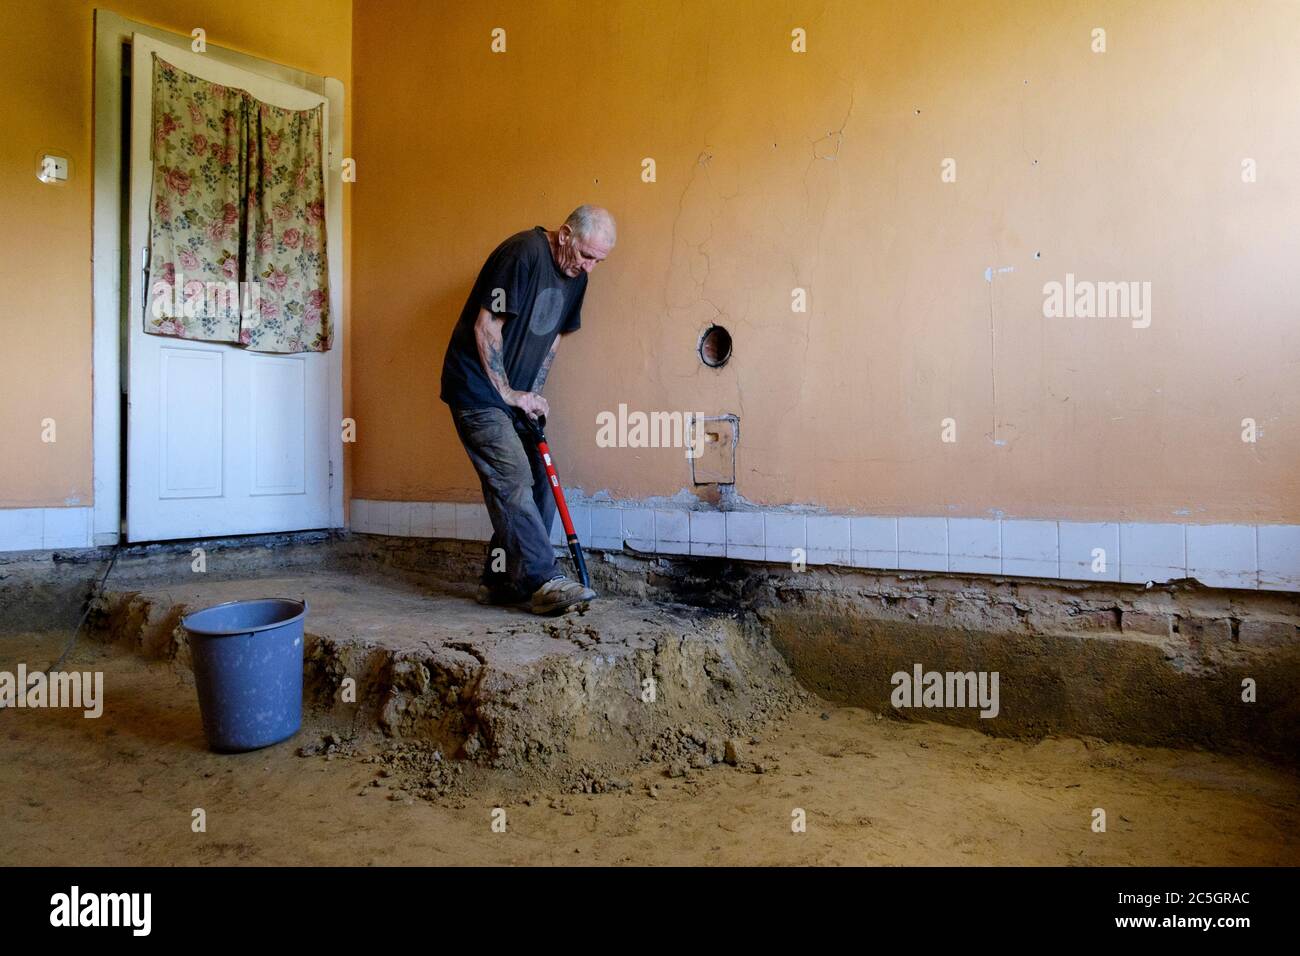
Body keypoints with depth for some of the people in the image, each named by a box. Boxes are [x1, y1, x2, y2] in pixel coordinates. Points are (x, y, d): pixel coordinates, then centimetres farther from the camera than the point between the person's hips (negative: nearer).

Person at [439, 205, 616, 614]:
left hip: (515, 395, 9)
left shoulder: (576, 276, 8)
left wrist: (533, 394, 2)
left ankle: (500, 581, 12)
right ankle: (543, 581, -14)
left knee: (538, 485, 4)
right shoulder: (523, 253, -18)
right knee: (513, 479, -17)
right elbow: (485, 327, -19)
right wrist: (507, 393, -14)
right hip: (478, 387, -9)